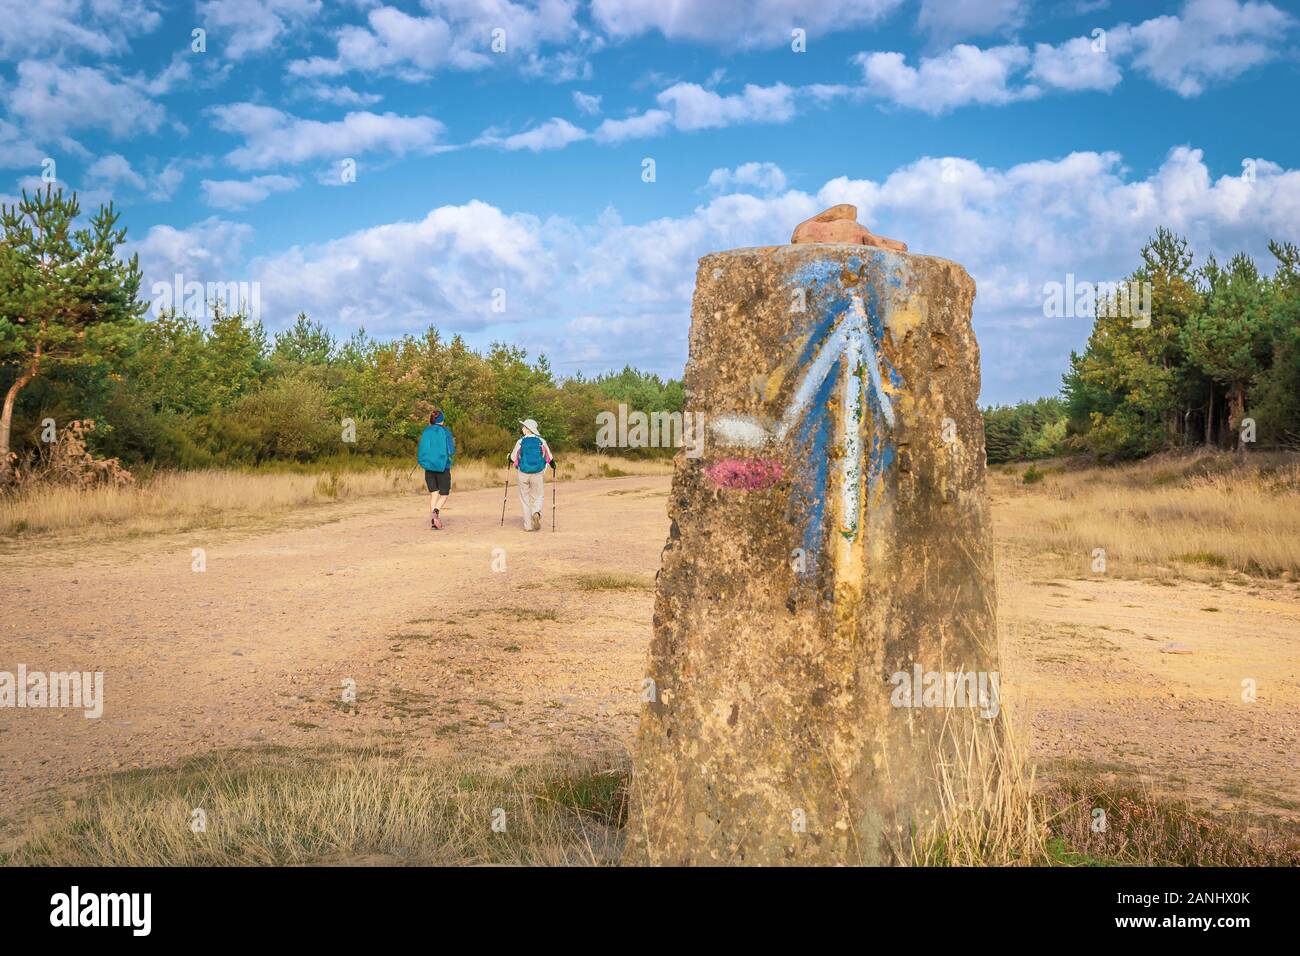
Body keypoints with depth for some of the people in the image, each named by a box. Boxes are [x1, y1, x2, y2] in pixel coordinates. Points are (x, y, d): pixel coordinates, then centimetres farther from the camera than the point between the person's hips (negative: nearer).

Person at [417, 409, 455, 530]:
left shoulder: (426, 432, 4)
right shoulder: (445, 431, -4)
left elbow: (420, 453, 5)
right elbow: (451, 452, -7)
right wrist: (453, 444, 13)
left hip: (429, 467, 3)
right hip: (443, 467, -3)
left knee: (433, 494, 9)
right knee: (444, 494, 8)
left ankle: (433, 522, 0)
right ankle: (436, 511, -21)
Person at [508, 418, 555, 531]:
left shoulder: (520, 442, -4)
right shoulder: (541, 441, -1)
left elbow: (513, 458, 5)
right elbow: (549, 457, 7)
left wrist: (511, 463, 29)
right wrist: (553, 467, 26)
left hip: (523, 474, 0)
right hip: (537, 474, 0)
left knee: (525, 499, 10)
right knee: (539, 496, 14)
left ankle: (528, 525, 7)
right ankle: (536, 513, -18)